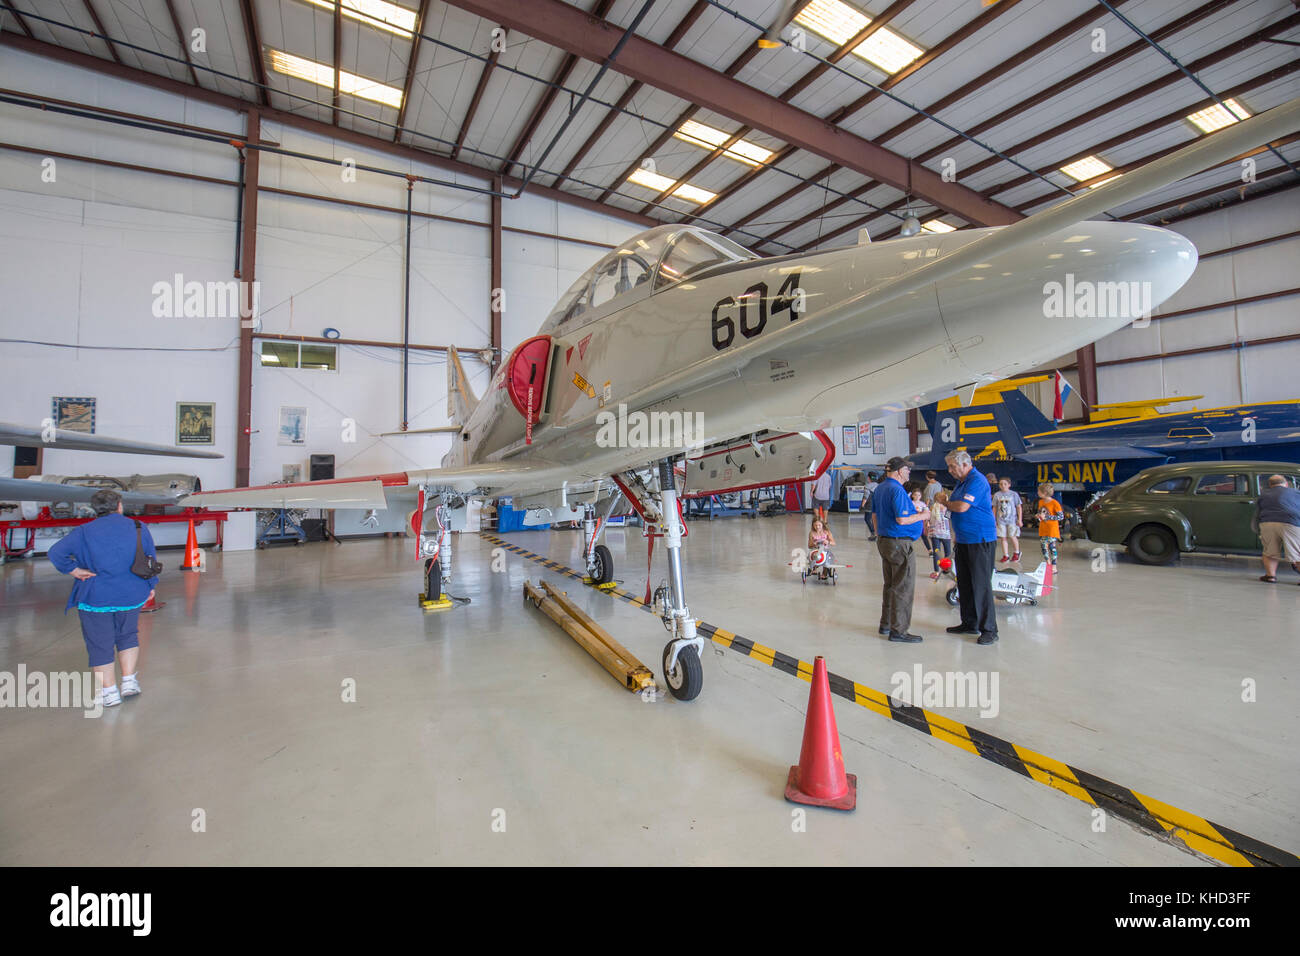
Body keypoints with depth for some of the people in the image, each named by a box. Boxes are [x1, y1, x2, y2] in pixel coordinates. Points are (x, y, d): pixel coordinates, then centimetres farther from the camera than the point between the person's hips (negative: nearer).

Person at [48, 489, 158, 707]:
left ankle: (109, 692, 16)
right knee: (128, 635, 21)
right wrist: (150, 586, 16)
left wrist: (75, 570, -4)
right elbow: (151, 560, 4)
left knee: (100, 644, 10)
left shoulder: (84, 532, -6)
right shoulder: (138, 528, -1)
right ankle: (129, 681, 19)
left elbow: (56, 553, -18)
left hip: (97, 597, -2)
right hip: (131, 595, 2)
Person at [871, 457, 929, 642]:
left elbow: (875, 515, 18)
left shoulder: (879, 489, 12)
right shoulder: (897, 490, -18)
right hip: (900, 544, -10)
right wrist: (921, 515, -7)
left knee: (890, 585, 18)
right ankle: (898, 630, 2)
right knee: (903, 588, -2)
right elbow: (901, 519, -23)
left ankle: (886, 624, 25)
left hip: (884, 542, 10)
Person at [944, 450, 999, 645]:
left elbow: (962, 507, -23)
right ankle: (970, 623, 24)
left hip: (980, 541, -10)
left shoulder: (977, 481, -15)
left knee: (981, 585, -6)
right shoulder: (962, 482, 15)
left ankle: (989, 630, 2)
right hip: (964, 541, 10)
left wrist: (945, 502, -5)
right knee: (964, 584, 14)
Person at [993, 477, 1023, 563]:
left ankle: (1016, 553, 22)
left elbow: (1019, 507, 1)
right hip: (1001, 520, 2)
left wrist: (1020, 519, -2)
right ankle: (1006, 556, 12)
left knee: (1012, 537, -2)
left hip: (1012, 520, -2)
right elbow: (994, 508, 10)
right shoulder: (997, 495, 3)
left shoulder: (1014, 494, -2)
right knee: (1003, 538, 4)